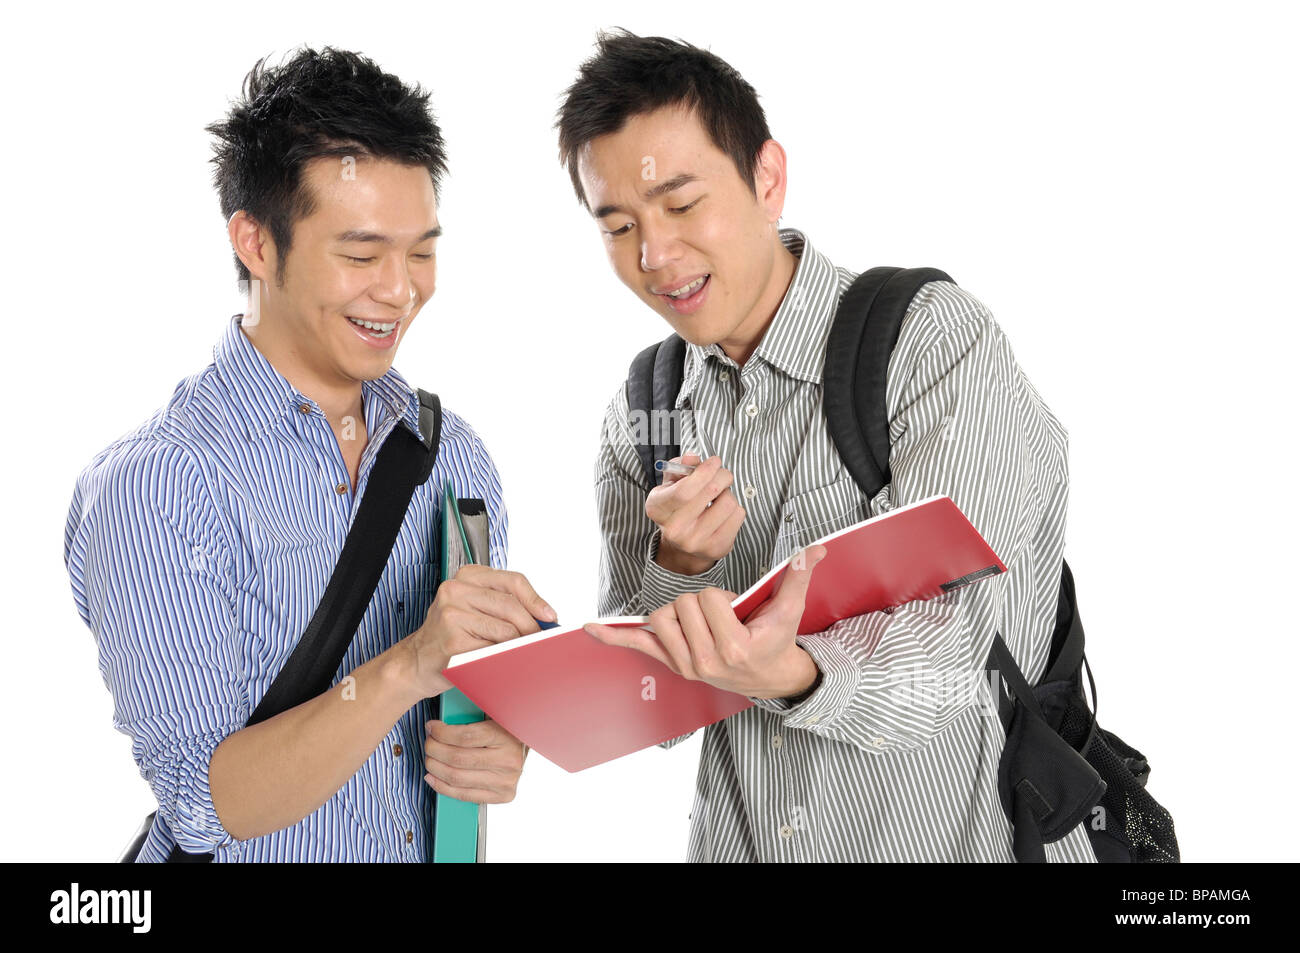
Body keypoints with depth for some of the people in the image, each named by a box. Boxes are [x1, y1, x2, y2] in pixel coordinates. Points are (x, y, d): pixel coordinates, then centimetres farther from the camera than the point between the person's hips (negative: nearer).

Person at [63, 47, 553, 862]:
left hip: (443, 850, 4)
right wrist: (405, 669, -31)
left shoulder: (454, 451, 0)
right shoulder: (152, 486, -15)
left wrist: (503, 745, -14)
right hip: (258, 856, -3)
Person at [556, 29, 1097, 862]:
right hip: (737, 841, 4)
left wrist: (793, 674, -39)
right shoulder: (641, 417, 1)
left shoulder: (938, 340, -11)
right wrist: (677, 572, -18)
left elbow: (941, 652, -20)